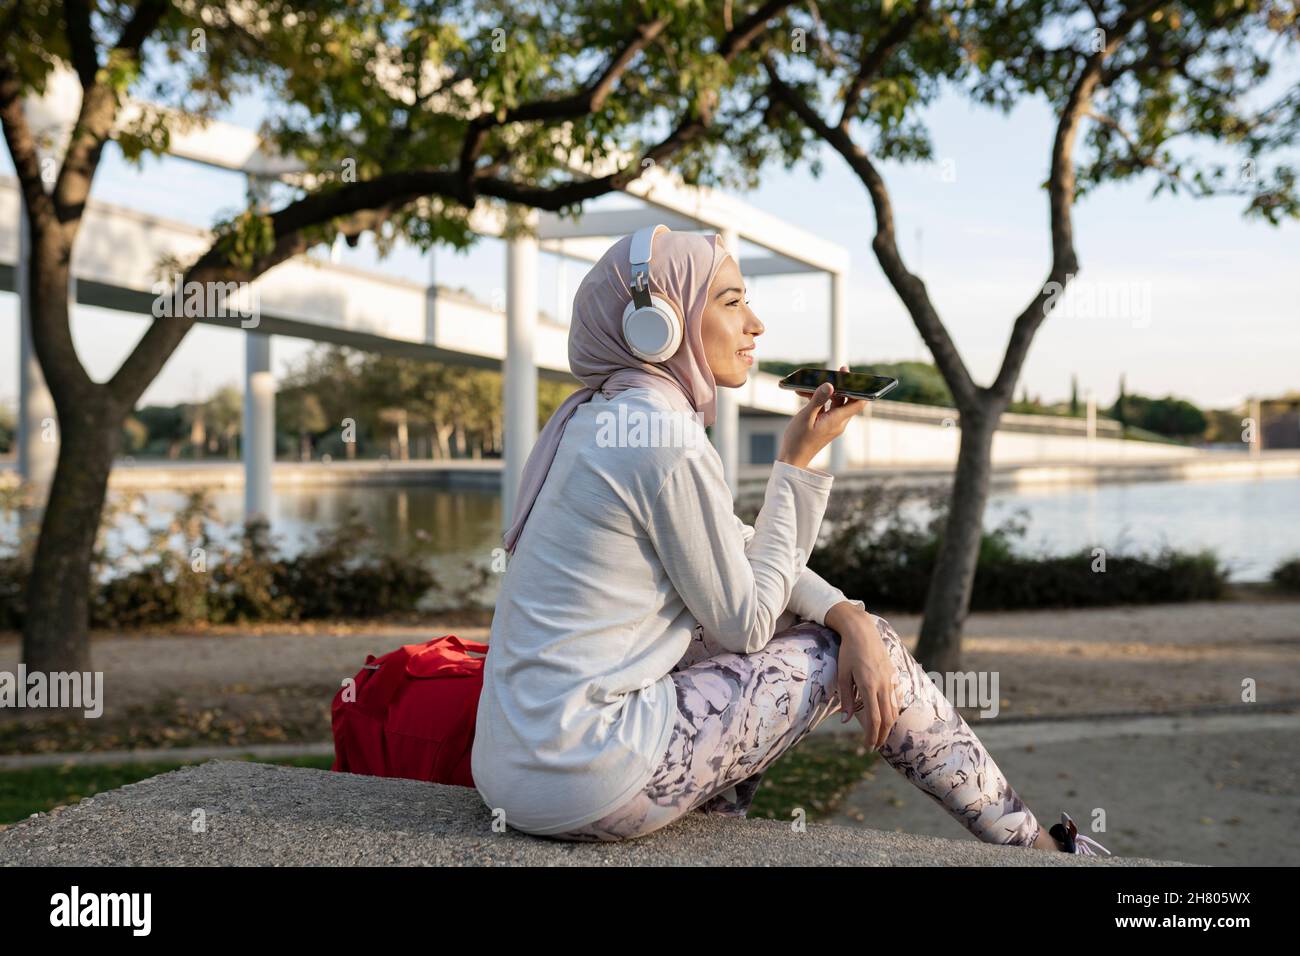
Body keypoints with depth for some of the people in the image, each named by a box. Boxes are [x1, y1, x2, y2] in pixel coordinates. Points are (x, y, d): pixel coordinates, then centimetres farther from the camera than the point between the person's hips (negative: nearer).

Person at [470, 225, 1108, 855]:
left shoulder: (594, 418, 11)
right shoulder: (662, 437, -18)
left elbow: (740, 553, 14)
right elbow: (744, 624, -9)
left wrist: (851, 616, 0)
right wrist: (798, 460, -4)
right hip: (588, 786, -9)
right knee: (869, 647, 4)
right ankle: (1035, 846, 21)